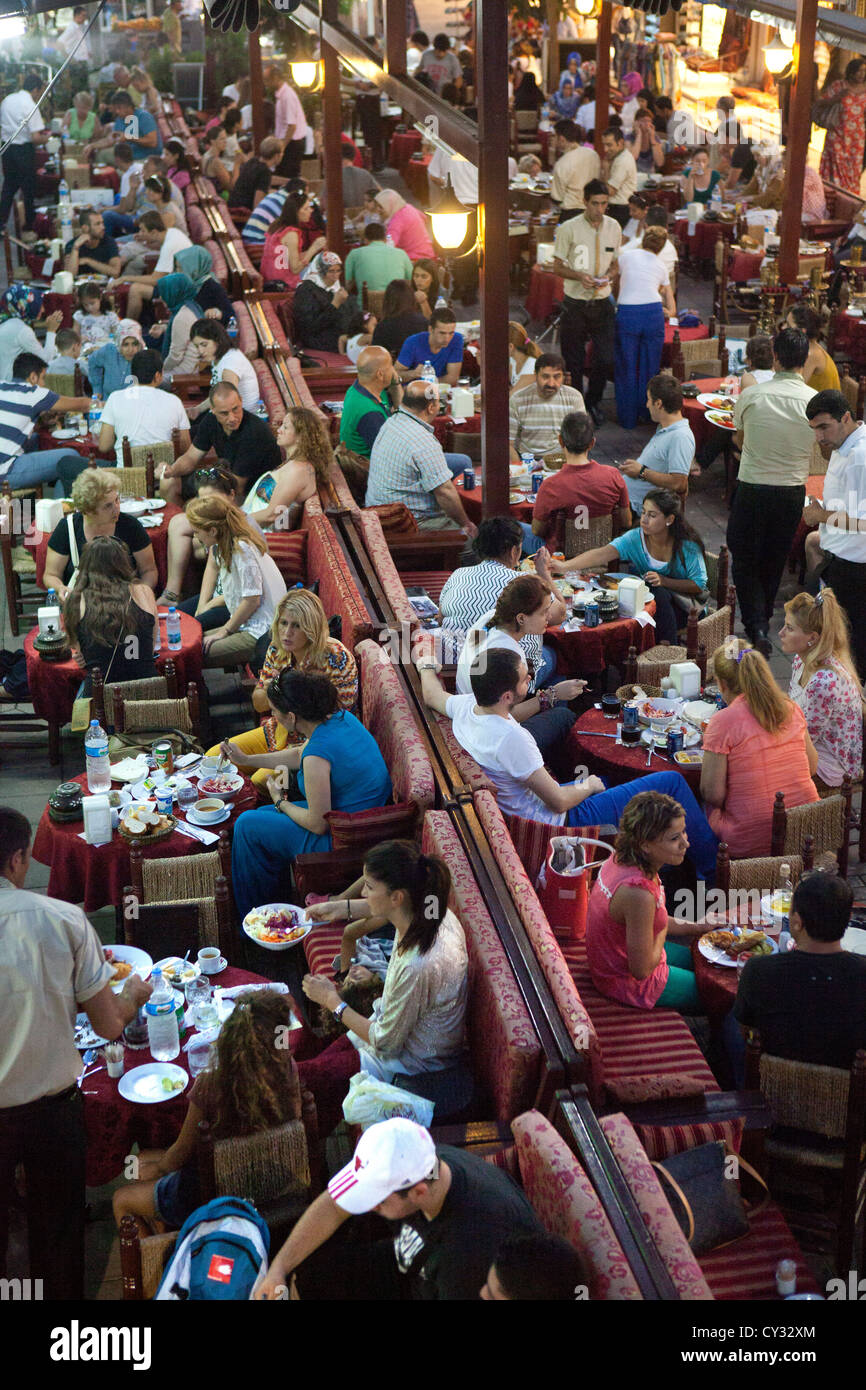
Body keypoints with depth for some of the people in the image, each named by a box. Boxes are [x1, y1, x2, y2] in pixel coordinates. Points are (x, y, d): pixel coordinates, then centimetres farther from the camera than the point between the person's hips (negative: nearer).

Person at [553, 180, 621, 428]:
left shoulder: (613, 227, 3)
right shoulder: (569, 228, -8)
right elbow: (558, 266, -2)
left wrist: (607, 276, -9)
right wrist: (579, 276, -20)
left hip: (602, 303, 3)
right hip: (575, 303, -2)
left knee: (606, 359, 0)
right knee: (573, 360, 5)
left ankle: (594, 401, 24)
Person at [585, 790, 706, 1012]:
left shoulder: (622, 858, -10)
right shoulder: (639, 893, -37)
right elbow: (642, 969, -27)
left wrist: (697, 927, 2)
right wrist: (663, 932, -11)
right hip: (628, 983, -8)